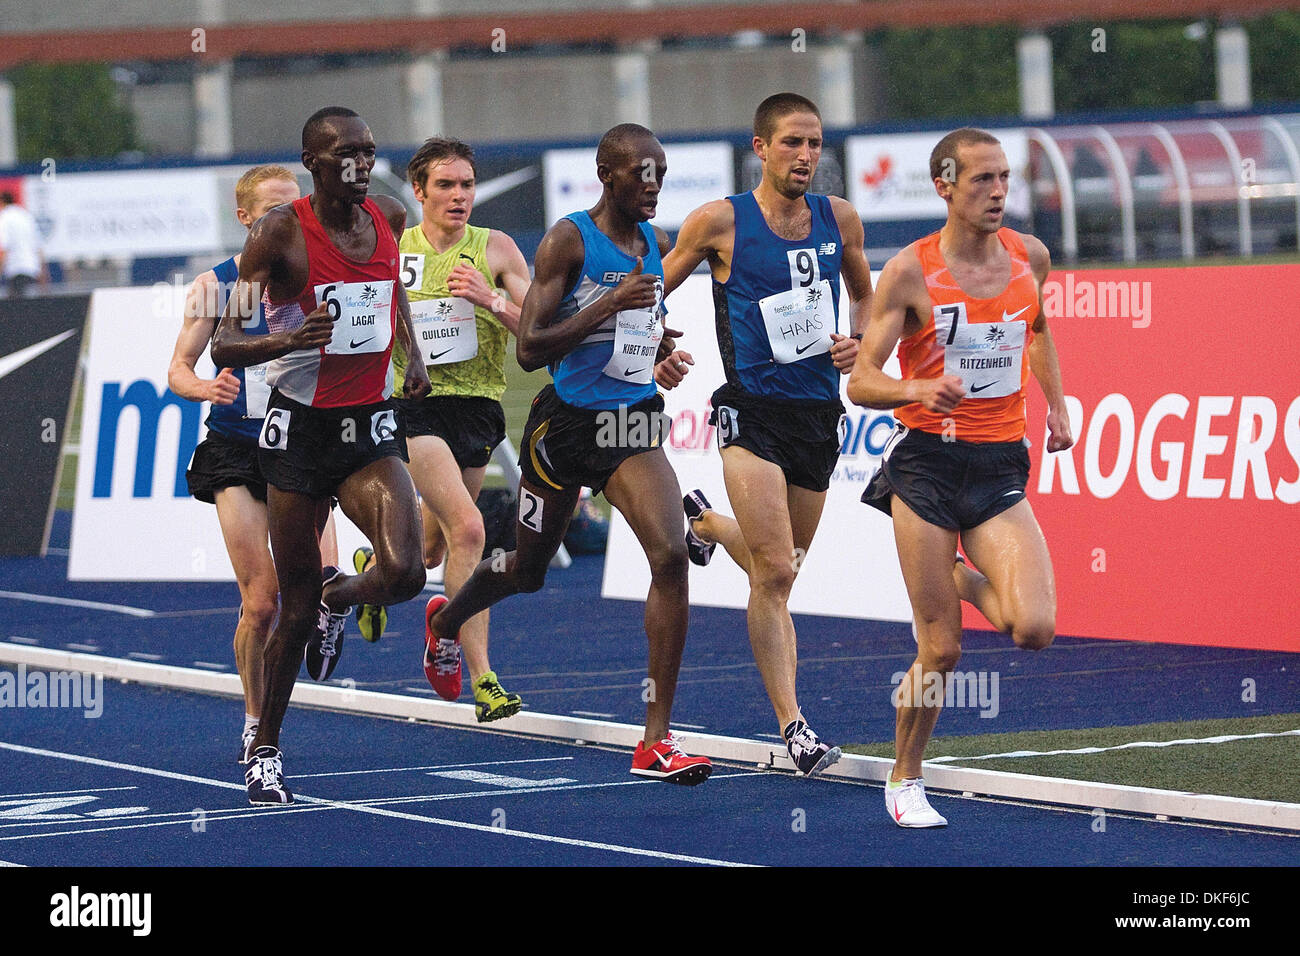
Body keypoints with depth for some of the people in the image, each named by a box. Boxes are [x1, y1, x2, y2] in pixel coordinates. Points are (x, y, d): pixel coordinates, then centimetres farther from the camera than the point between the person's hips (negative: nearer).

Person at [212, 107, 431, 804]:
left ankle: (339, 600, 20)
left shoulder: (390, 217, 2)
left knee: (404, 572, -18)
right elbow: (222, 348, -15)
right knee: (297, 602, 1)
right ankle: (265, 752, 20)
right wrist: (285, 341, -34)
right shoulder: (280, 233, -13)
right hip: (300, 427, -3)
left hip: (370, 427, 3)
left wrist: (412, 355, 18)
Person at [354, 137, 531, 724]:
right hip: (415, 404, -3)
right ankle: (483, 679, -19)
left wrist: (492, 302, -20)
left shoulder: (496, 250, 2)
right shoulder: (390, 251, 3)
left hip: (477, 407, 3)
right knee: (467, 528, -21)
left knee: (432, 550, 16)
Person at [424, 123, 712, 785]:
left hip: (634, 425, 4)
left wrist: (657, 344, 9)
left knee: (670, 554, -19)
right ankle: (445, 622, 52)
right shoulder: (568, 240, -13)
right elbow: (529, 349, -19)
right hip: (566, 424, -4)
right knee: (527, 569, 15)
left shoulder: (657, 245, 6)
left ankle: (657, 740, -17)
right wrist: (609, 305, -27)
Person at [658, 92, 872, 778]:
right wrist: (656, 354, -11)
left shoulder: (839, 218, 5)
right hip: (753, 410, -5)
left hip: (820, 409, 5)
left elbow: (864, 294, 23)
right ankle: (793, 726, -11)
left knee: (778, 569, 16)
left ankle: (708, 523, 48)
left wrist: (860, 345, 3)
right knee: (775, 575, -15)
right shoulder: (720, 221, -5)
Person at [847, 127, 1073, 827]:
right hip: (926, 463, -3)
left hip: (1000, 466, 3)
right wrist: (918, 389, -29)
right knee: (940, 649, -5)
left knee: (1034, 630, -15)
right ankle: (905, 782, 18)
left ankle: (966, 581, 20)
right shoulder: (910, 271, -9)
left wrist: (1056, 403, 18)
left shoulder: (1030, 257, 4)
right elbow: (860, 382, -10)